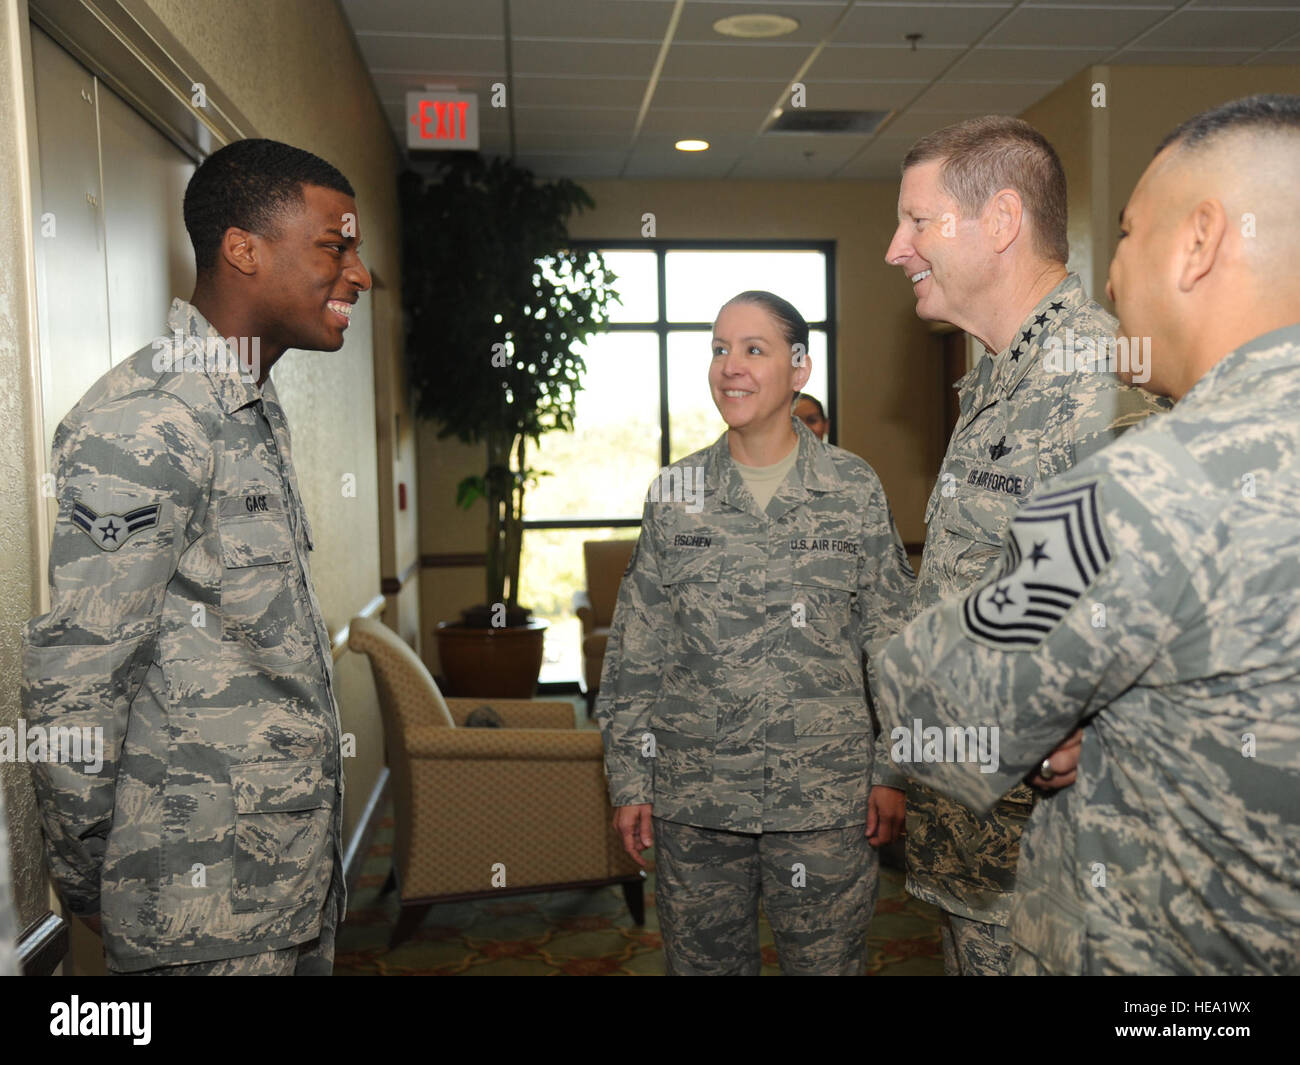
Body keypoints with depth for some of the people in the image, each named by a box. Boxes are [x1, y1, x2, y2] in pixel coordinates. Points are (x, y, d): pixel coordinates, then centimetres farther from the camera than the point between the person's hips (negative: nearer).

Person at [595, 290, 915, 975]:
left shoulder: (855, 491, 0)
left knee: (827, 961, 10)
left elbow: (894, 645, 3)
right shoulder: (674, 493, 2)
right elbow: (635, 652, 5)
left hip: (825, 798, -1)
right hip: (692, 798, 2)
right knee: (702, 960, 13)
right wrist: (629, 779, 3)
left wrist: (891, 772, 0)